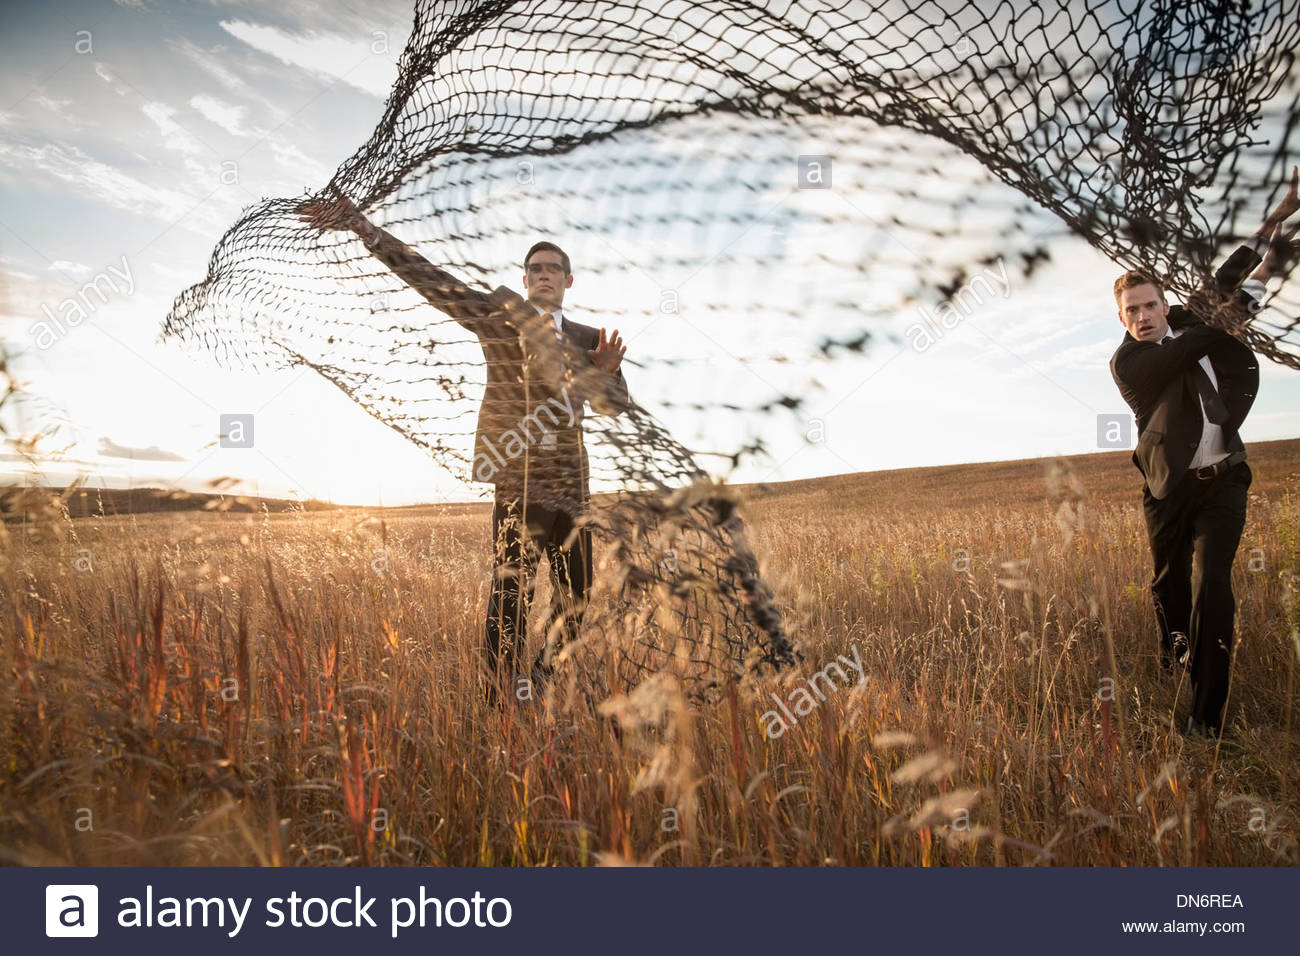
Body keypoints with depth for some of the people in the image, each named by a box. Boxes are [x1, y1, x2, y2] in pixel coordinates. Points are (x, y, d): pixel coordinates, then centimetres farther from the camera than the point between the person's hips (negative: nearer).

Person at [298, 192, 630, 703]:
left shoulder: (590, 340, 14)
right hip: (518, 474, -4)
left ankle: (540, 683, 30)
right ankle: (500, 697, -1)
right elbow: (430, 279, -2)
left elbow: (615, 403, 5)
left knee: (576, 592, 9)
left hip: (570, 479, 5)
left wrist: (599, 375, -19)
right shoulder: (498, 315, 5)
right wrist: (362, 227, -9)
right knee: (510, 586, -10)